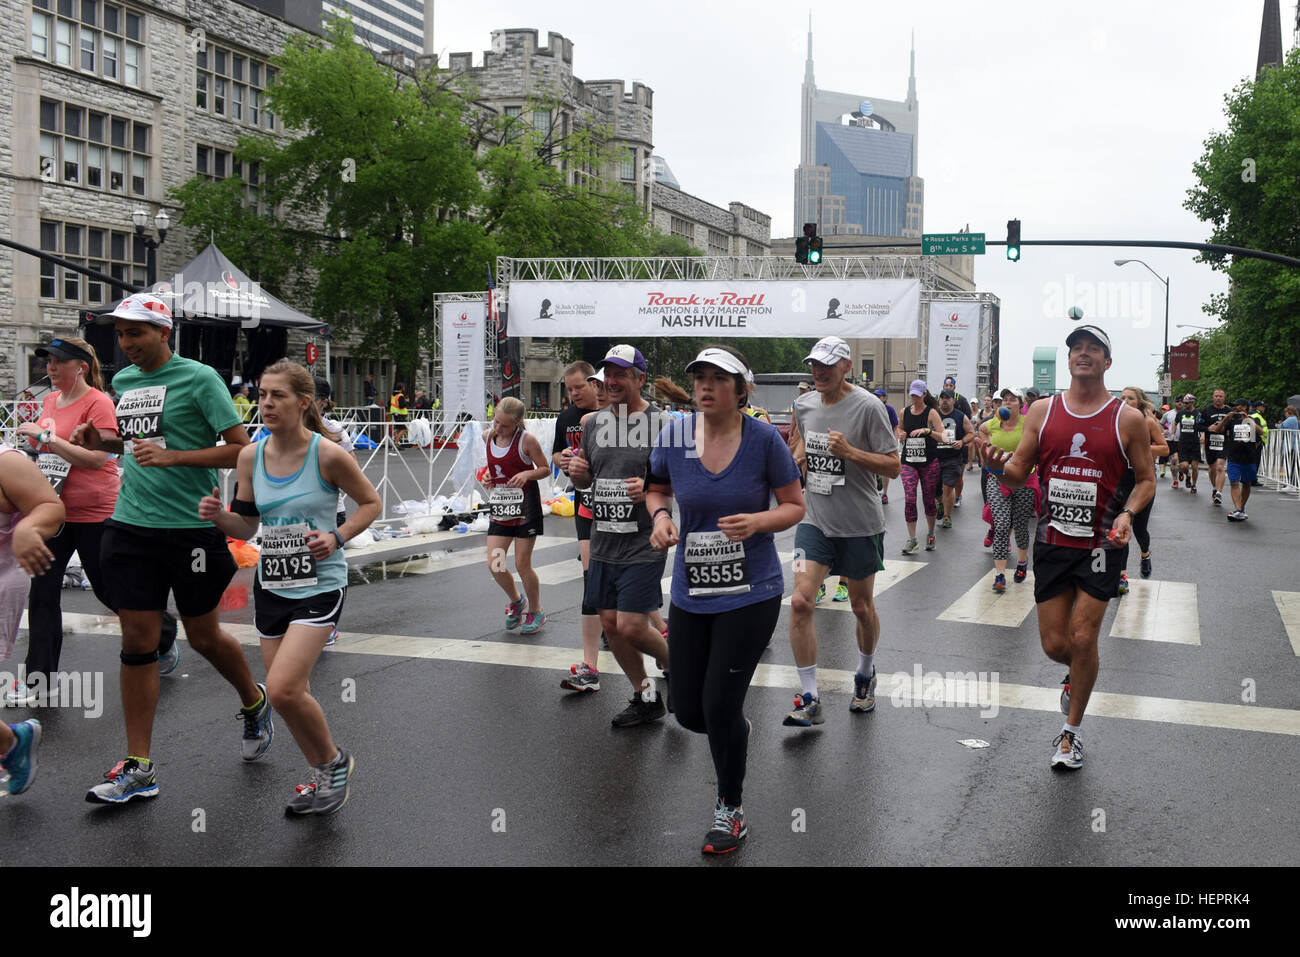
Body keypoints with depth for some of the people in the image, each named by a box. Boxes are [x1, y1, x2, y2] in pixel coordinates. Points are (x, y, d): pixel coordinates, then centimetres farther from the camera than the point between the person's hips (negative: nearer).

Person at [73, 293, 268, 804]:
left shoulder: (199, 378, -9)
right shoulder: (124, 380, 12)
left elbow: (241, 449, -12)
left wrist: (171, 456, -21)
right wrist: (100, 441, 7)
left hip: (191, 528, -5)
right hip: (130, 526, 5)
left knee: (203, 636, 9)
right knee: (137, 642, 3)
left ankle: (254, 703, 38)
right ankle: (138, 768, 9)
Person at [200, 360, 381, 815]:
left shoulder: (328, 455, -13)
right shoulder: (251, 456, 0)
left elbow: (370, 502, 1)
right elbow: (247, 527, 8)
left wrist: (337, 537, -14)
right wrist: (218, 516, -12)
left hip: (320, 586, -5)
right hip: (271, 585, 6)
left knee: (282, 689, -17)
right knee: (289, 693, 11)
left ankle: (334, 760, 10)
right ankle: (320, 776, 34)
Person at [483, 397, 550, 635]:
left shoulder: (527, 440, -13)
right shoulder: (488, 436, 3)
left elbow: (545, 468, -4)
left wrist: (527, 474, -23)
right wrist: (489, 475, 3)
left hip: (525, 507, -5)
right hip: (499, 507, 5)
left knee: (522, 565, 0)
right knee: (494, 565, -2)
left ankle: (535, 611, 23)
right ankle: (516, 602, 26)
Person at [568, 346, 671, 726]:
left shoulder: (661, 424, -8)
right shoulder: (594, 422, 10)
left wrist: (653, 488, -24)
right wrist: (578, 474, -2)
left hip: (643, 546, -6)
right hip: (603, 544, 6)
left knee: (632, 628, -9)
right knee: (610, 624, 10)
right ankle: (646, 697, 28)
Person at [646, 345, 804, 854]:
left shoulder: (763, 437, -10)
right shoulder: (674, 434, -4)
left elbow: (795, 506, -1)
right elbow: (656, 488, 14)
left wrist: (757, 521, -21)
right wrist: (660, 516, -7)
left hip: (751, 594, -3)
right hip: (690, 595, 4)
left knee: (719, 705, -5)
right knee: (688, 711, 7)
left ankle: (731, 810, 20)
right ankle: (737, 732, 46)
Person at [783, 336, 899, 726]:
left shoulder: (868, 406, -12)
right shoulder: (804, 404, 4)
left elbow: (893, 466, -13)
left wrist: (849, 451, -25)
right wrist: (798, 457, 4)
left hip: (860, 525, -3)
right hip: (815, 519, 3)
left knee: (862, 607, 12)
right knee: (800, 602, -12)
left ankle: (865, 676, 40)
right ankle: (809, 701, -4)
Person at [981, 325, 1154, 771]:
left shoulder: (1127, 419, -3)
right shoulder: (1042, 411, 3)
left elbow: (1146, 479, 4)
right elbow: (1018, 473, 5)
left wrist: (1127, 514, -15)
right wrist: (999, 465, -19)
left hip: (1100, 545, -2)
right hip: (1052, 541, 2)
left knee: (1082, 639, -5)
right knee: (1054, 644, 4)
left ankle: (1072, 732, 15)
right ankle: (1079, 674, 41)